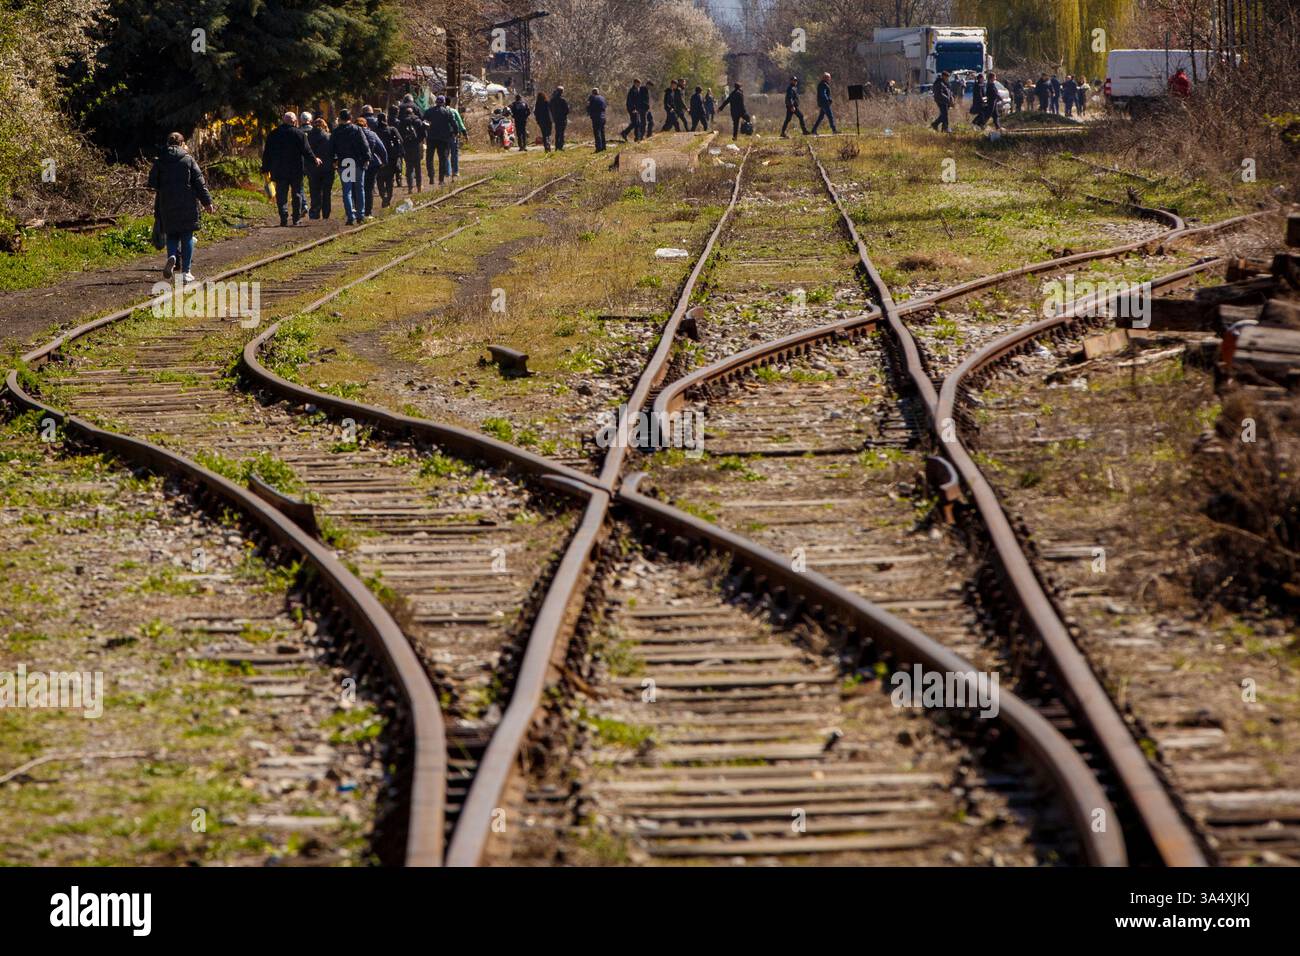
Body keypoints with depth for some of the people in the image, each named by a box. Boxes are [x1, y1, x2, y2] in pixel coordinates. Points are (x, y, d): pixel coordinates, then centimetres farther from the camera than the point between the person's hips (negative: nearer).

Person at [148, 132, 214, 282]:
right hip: (187, 205, -1)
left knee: (171, 235, 13)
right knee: (187, 236, 6)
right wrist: (207, 202, 1)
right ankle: (186, 271, 4)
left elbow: (152, 183, 3)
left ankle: (172, 257, -18)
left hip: (166, 206, 1)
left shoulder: (159, 161, 2)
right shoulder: (188, 160, -1)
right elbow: (199, 182, -3)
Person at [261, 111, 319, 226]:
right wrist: (314, 161, 11)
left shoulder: (273, 134, 5)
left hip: (279, 171, 2)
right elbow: (306, 151, -5)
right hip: (296, 171, -2)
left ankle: (284, 217, -9)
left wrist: (265, 169, 13)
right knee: (297, 194, 9)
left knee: (281, 195, 3)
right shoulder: (299, 134, -6)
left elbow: (267, 153, 7)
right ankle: (296, 218, 8)